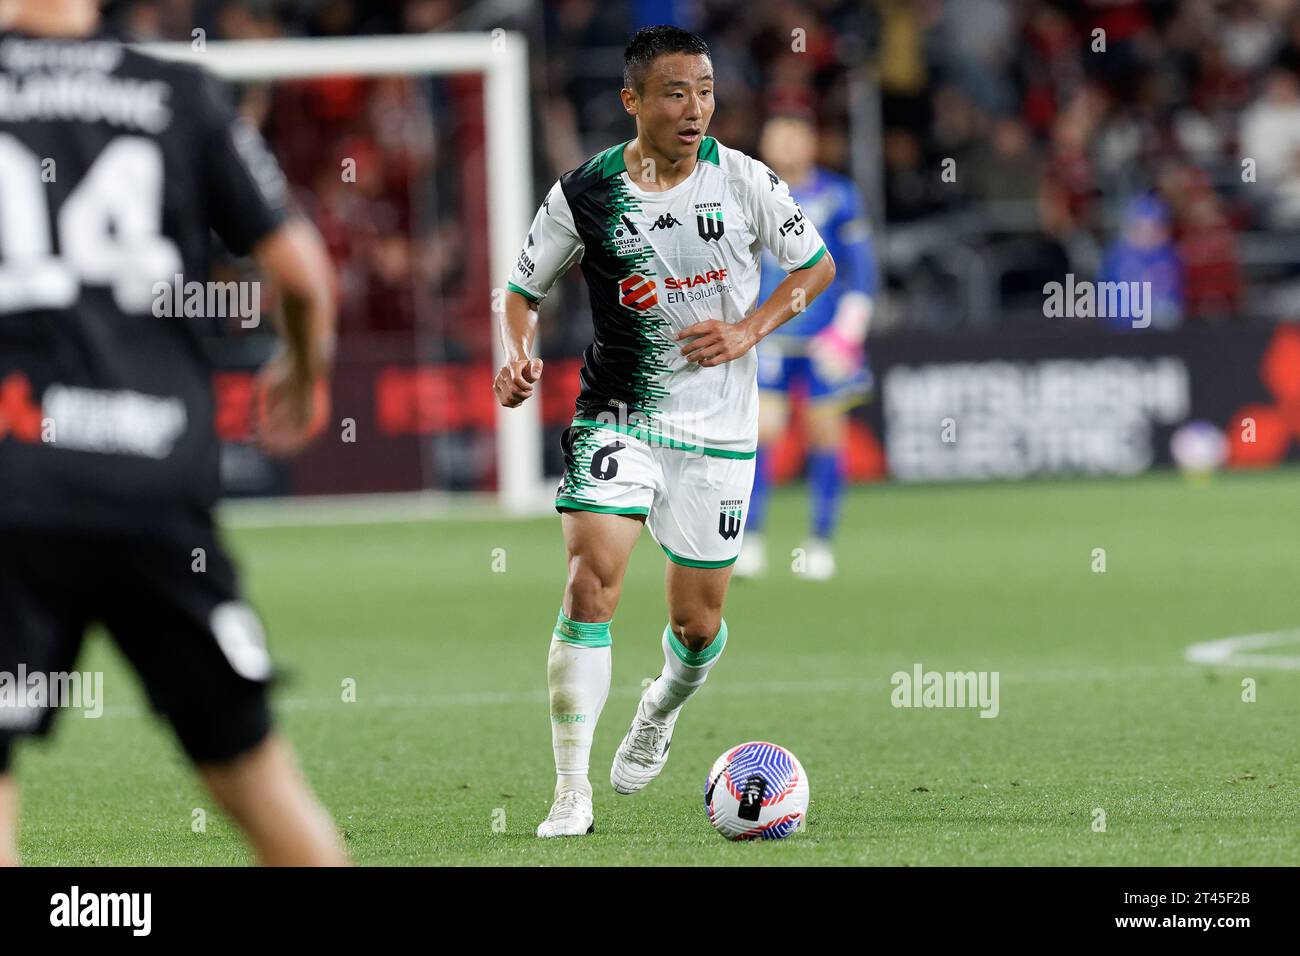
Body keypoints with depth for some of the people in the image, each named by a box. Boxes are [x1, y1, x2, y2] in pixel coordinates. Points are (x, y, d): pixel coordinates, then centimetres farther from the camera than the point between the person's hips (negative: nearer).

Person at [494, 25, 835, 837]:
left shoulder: (744, 182, -6)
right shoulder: (584, 194, -7)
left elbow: (817, 265, 7)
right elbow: (524, 289, 7)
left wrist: (748, 330, -9)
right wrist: (520, 352, -14)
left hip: (718, 429, 1)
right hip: (617, 417, -1)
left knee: (698, 624, 8)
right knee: (591, 584, -20)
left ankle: (663, 709, 45)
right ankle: (572, 793, -15)